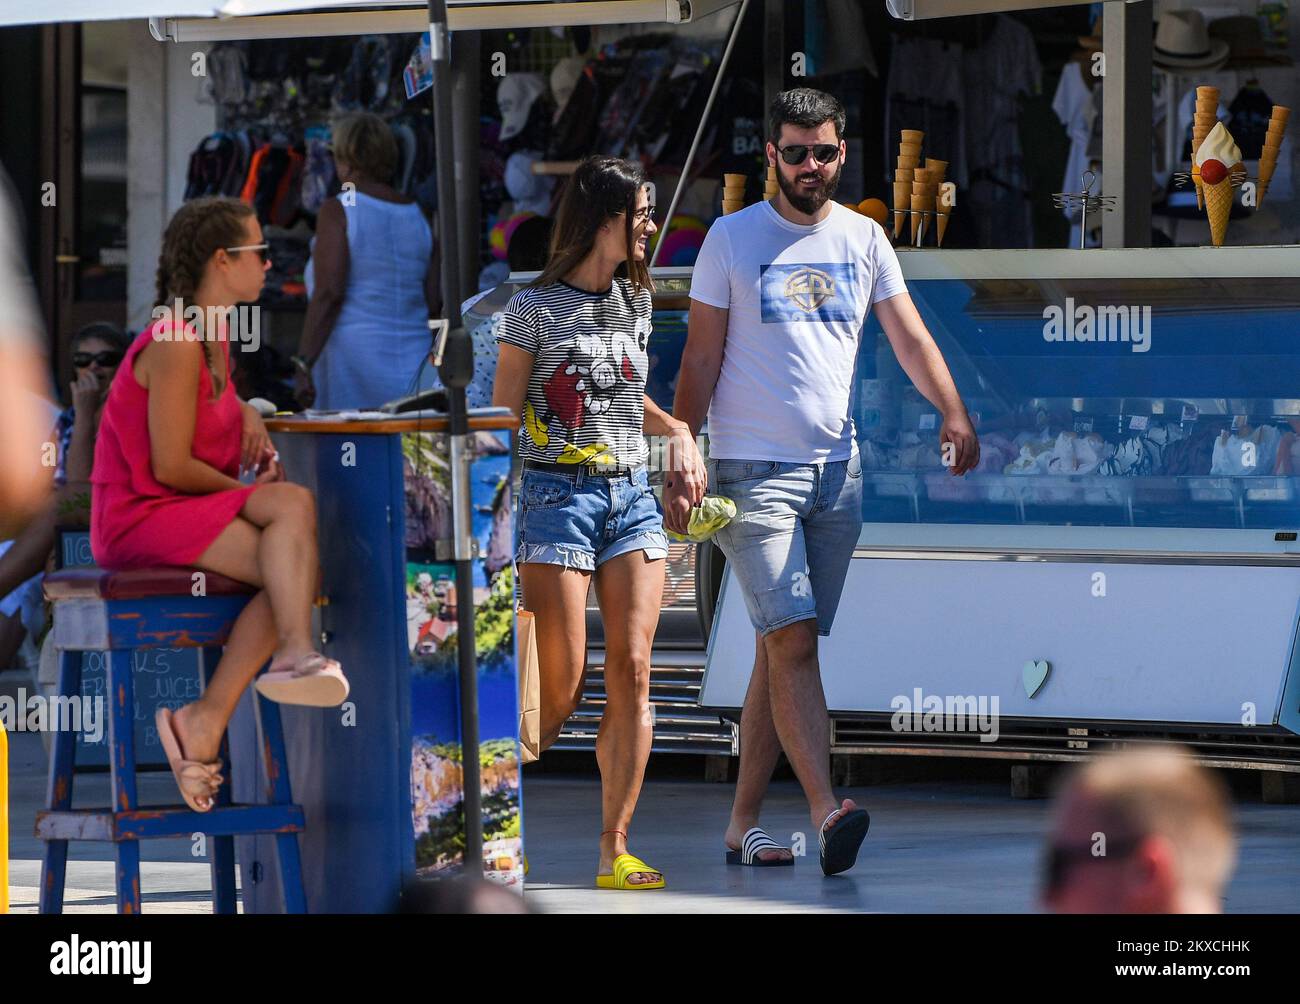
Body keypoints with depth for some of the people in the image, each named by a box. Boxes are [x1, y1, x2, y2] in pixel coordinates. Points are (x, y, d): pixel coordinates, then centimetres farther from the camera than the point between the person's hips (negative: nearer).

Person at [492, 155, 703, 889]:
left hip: (633, 495, 5)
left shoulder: (634, 303, 13)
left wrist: (678, 430, 10)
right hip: (559, 493, -5)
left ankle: (615, 851, -3)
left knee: (633, 672, -6)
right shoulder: (537, 306, -4)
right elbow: (503, 417, -3)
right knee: (561, 688, -7)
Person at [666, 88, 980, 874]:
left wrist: (953, 414, -10)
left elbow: (910, 336, 7)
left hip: (837, 469, 4)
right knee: (792, 639, -16)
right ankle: (826, 812, -26)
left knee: (783, 648, 6)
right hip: (752, 469, -4)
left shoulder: (863, 239, 11)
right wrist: (681, 459, -7)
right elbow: (701, 357, 1)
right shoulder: (733, 239, 1)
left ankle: (745, 822, 12)